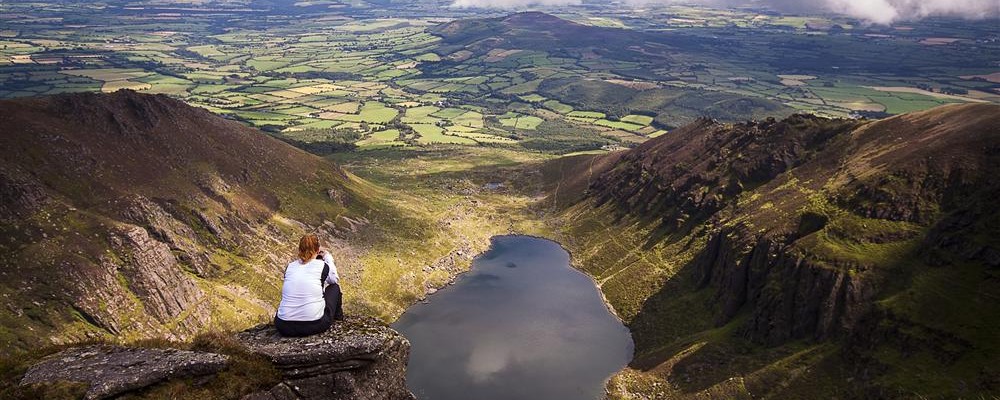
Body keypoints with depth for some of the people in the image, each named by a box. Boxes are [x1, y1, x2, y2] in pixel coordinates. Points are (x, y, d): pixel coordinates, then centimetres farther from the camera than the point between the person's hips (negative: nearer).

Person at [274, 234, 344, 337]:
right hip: (314, 325, -3)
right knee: (334, 287, 24)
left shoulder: (289, 266, 9)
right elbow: (335, 280, 21)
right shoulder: (322, 265, -1)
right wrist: (328, 258, 33)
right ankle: (337, 315, 44)